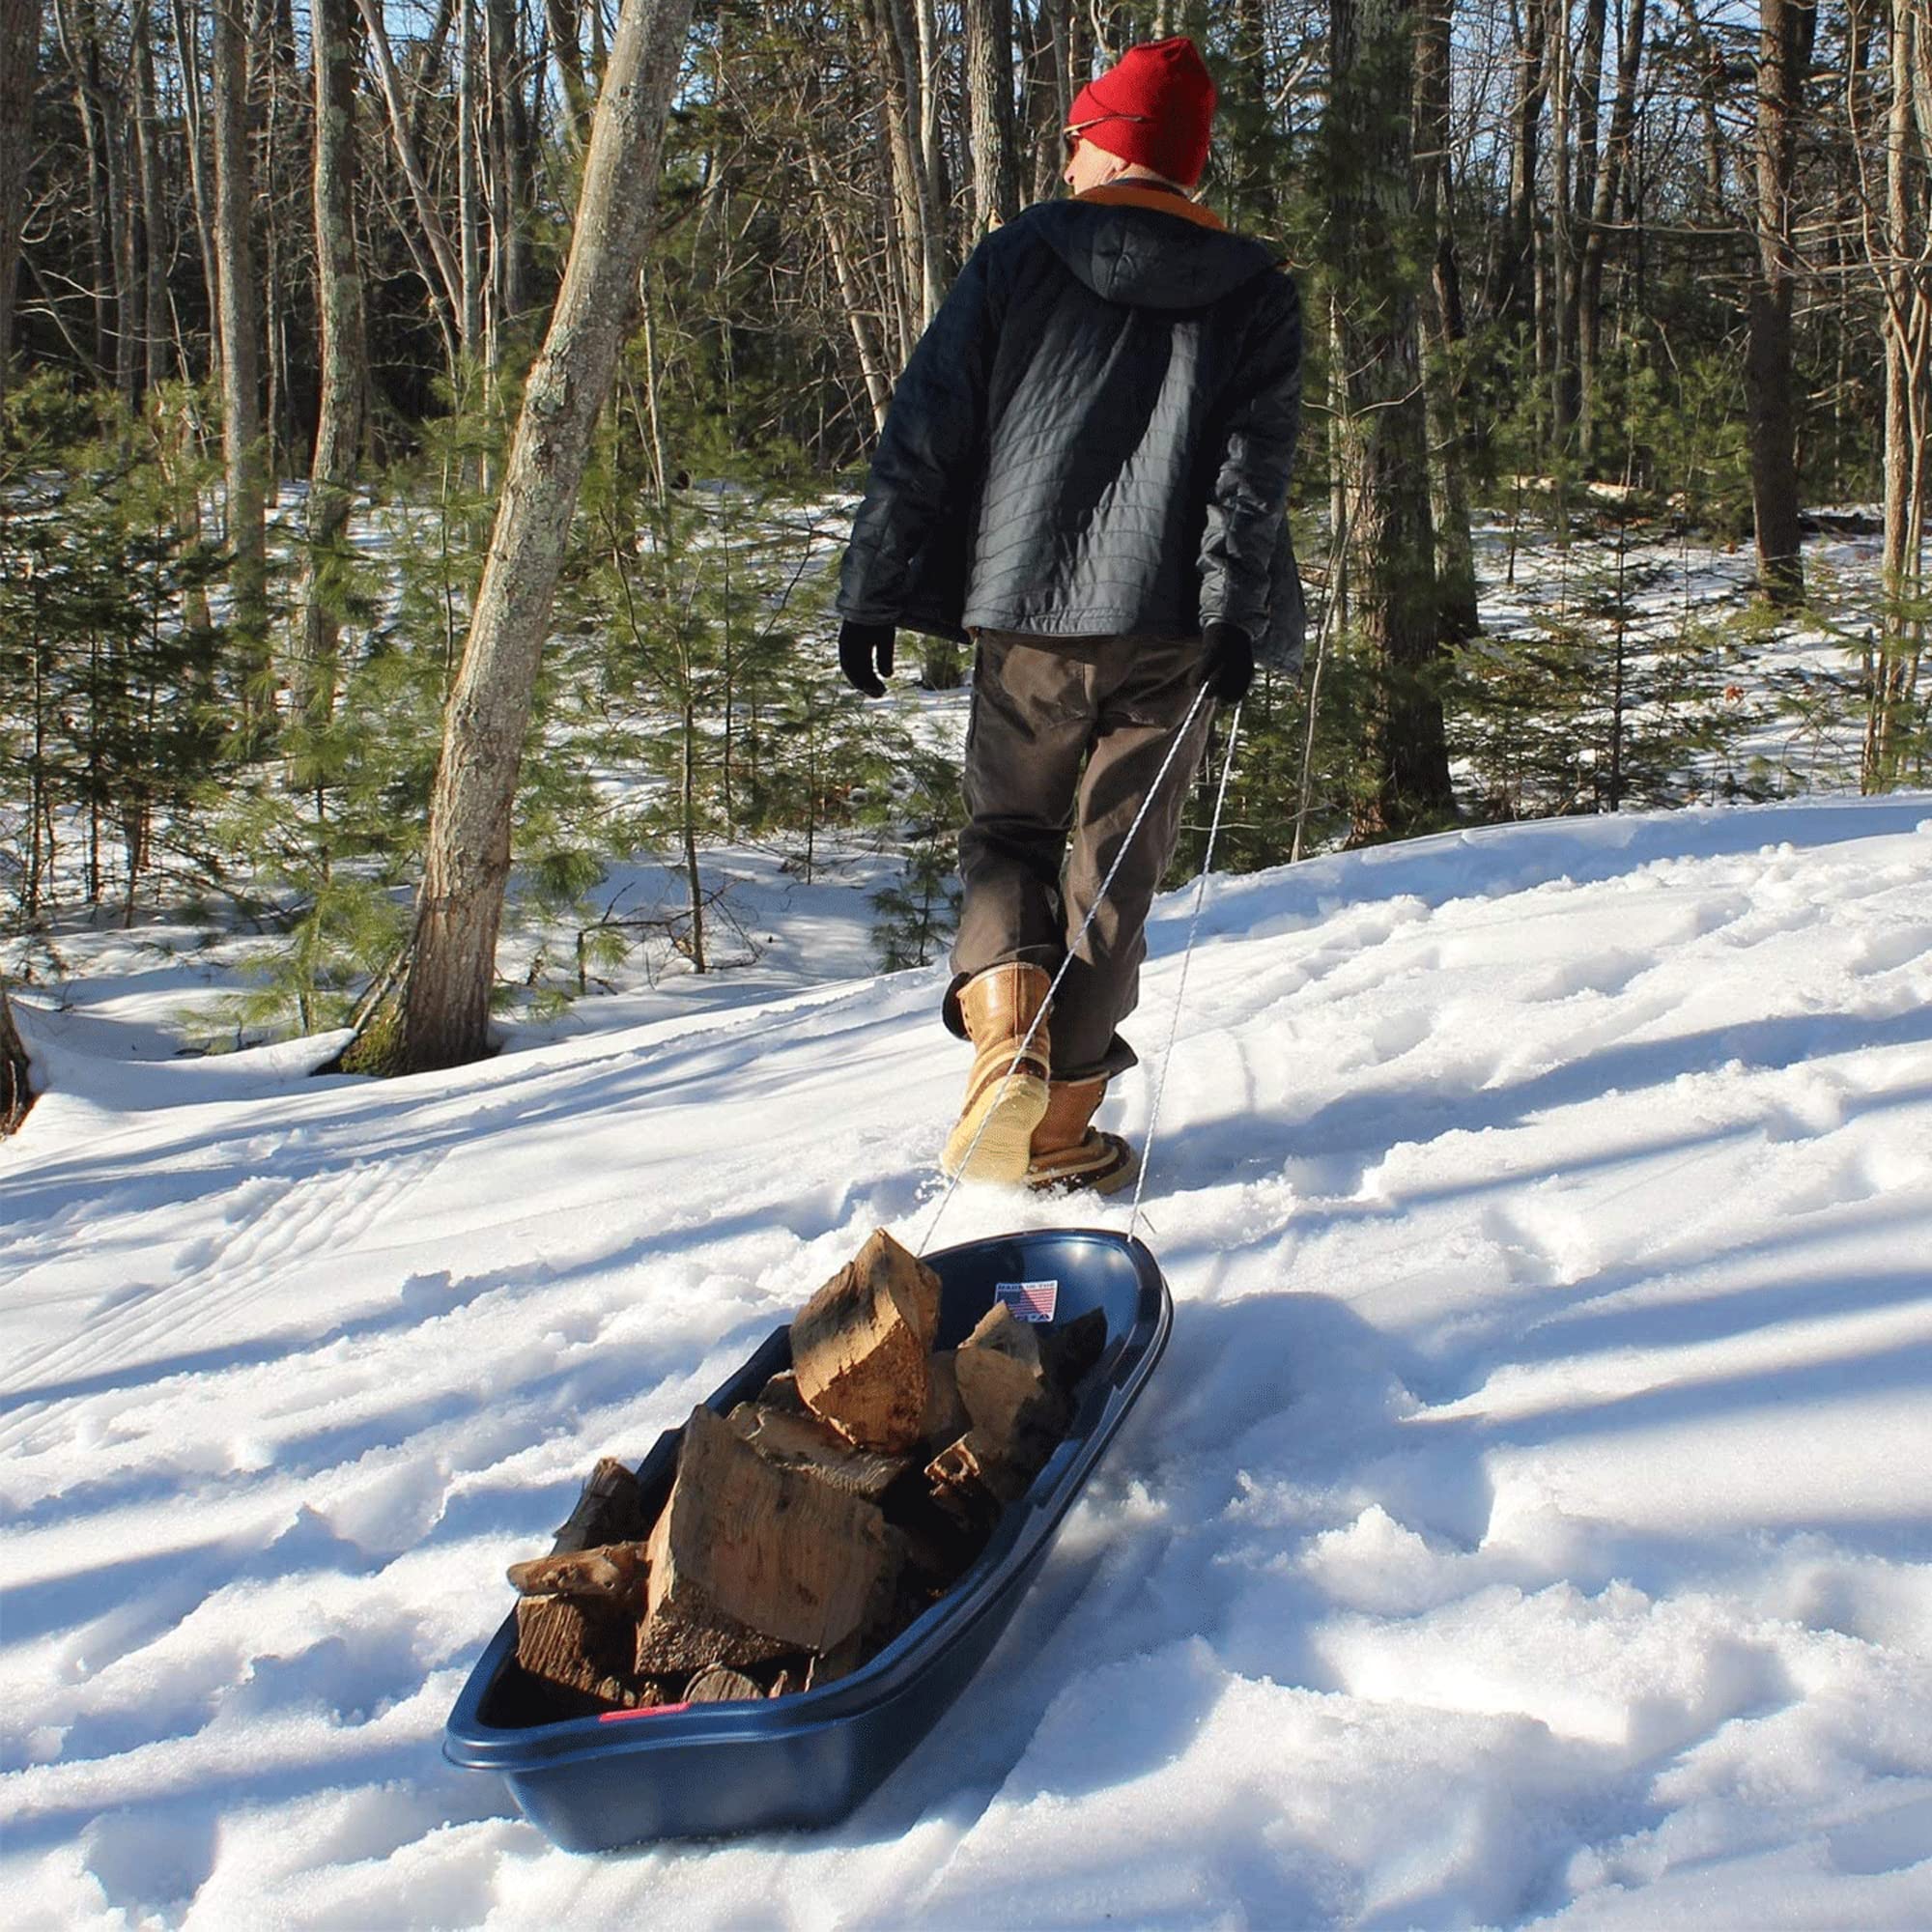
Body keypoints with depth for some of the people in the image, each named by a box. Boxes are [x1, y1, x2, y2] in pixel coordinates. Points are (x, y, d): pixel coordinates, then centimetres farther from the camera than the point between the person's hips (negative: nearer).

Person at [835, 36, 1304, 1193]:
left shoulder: (1018, 260, 4)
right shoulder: (1255, 296, 7)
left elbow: (925, 432, 1)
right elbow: (1254, 468, -6)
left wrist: (875, 591, 3)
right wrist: (1237, 619, -9)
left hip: (1024, 616, 0)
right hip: (1167, 628, 0)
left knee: (1009, 833, 17)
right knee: (1115, 870, 8)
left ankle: (1006, 1032, -10)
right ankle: (1059, 1128, 7)